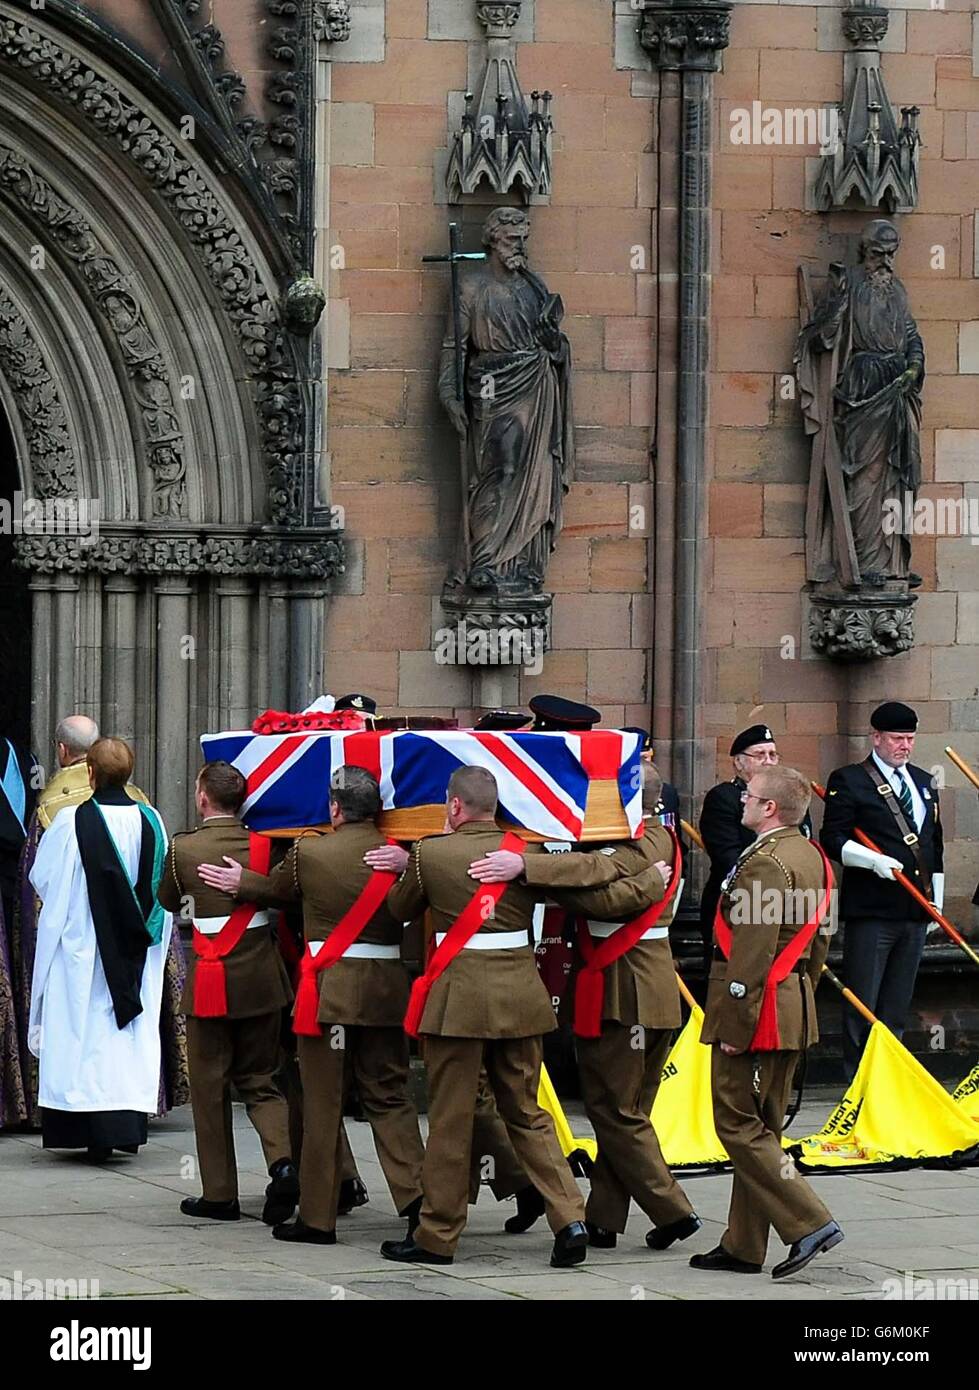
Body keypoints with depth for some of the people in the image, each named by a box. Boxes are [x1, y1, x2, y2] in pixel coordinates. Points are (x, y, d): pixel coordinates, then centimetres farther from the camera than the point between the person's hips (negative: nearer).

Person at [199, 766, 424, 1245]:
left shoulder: (309, 852, -6)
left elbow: (275, 888, 13)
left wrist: (241, 881, 33)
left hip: (330, 988, -2)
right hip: (387, 988, 3)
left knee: (323, 1103, 4)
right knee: (388, 1097, 11)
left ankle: (318, 1216, 8)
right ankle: (414, 1192, -4)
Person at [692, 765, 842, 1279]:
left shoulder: (765, 862, -18)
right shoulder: (813, 857, 12)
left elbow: (752, 952, -22)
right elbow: (817, 941, 19)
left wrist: (735, 1026, -20)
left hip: (755, 1008, -10)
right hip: (794, 1014, 10)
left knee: (739, 1125, -4)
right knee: (762, 1128, 13)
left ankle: (808, 1223, -11)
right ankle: (744, 1246, 17)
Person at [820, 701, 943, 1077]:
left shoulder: (923, 783, 19)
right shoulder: (849, 781, -2)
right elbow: (833, 841, -9)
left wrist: (936, 900, 19)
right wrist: (874, 860, -23)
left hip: (916, 909, 6)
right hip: (870, 909, -6)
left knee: (897, 1005, 9)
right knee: (862, 1004, -6)